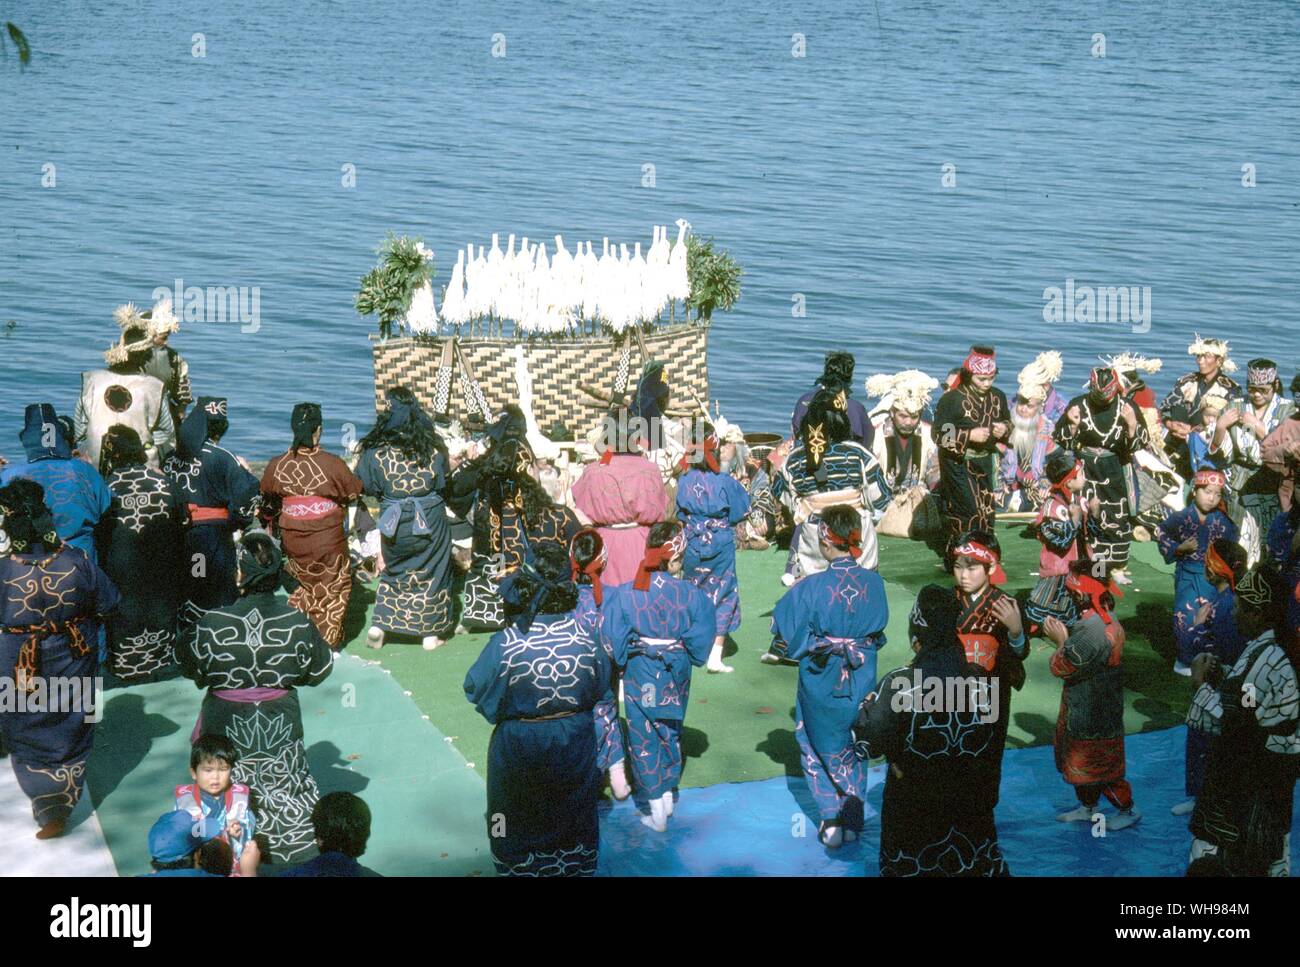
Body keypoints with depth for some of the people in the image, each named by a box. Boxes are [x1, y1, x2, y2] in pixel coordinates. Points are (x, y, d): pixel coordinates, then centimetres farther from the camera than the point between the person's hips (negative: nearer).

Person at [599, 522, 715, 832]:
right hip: (675, 677, 2)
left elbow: (613, 638, -14)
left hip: (639, 676, -1)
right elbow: (700, 640, -11)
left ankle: (657, 813, 14)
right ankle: (667, 797, 35)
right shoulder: (691, 595, -14)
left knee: (644, 738, 10)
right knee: (670, 733, 22)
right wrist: (683, 656, 7)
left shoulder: (627, 594, -16)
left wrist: (624, 658, 4)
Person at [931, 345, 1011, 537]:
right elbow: (938, 433, -15)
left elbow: (1008, 422, 20)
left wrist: (1004, 429, -5)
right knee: (969, 511, -12)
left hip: (985, 462, 6)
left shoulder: (998, 397, 4)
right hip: (958, 463, -6)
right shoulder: (952, 398, -14)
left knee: (987, 510, 8)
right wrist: (969, 435, -23)